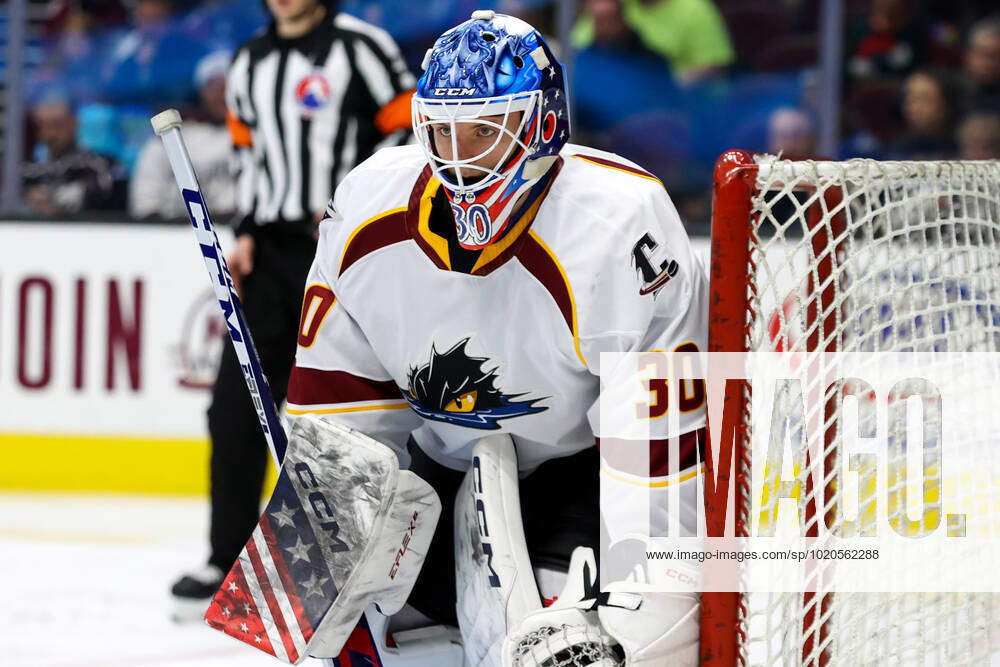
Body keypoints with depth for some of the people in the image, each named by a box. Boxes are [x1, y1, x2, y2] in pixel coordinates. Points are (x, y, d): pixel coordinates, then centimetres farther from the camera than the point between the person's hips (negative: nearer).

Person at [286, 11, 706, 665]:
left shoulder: (622, 233, -32)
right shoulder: (369, 208, -15)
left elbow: (661, 454, -30)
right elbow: (336, 401, -4)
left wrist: (647, 610, -31)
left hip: (582, 458, -6)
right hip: (446, 455, 6)